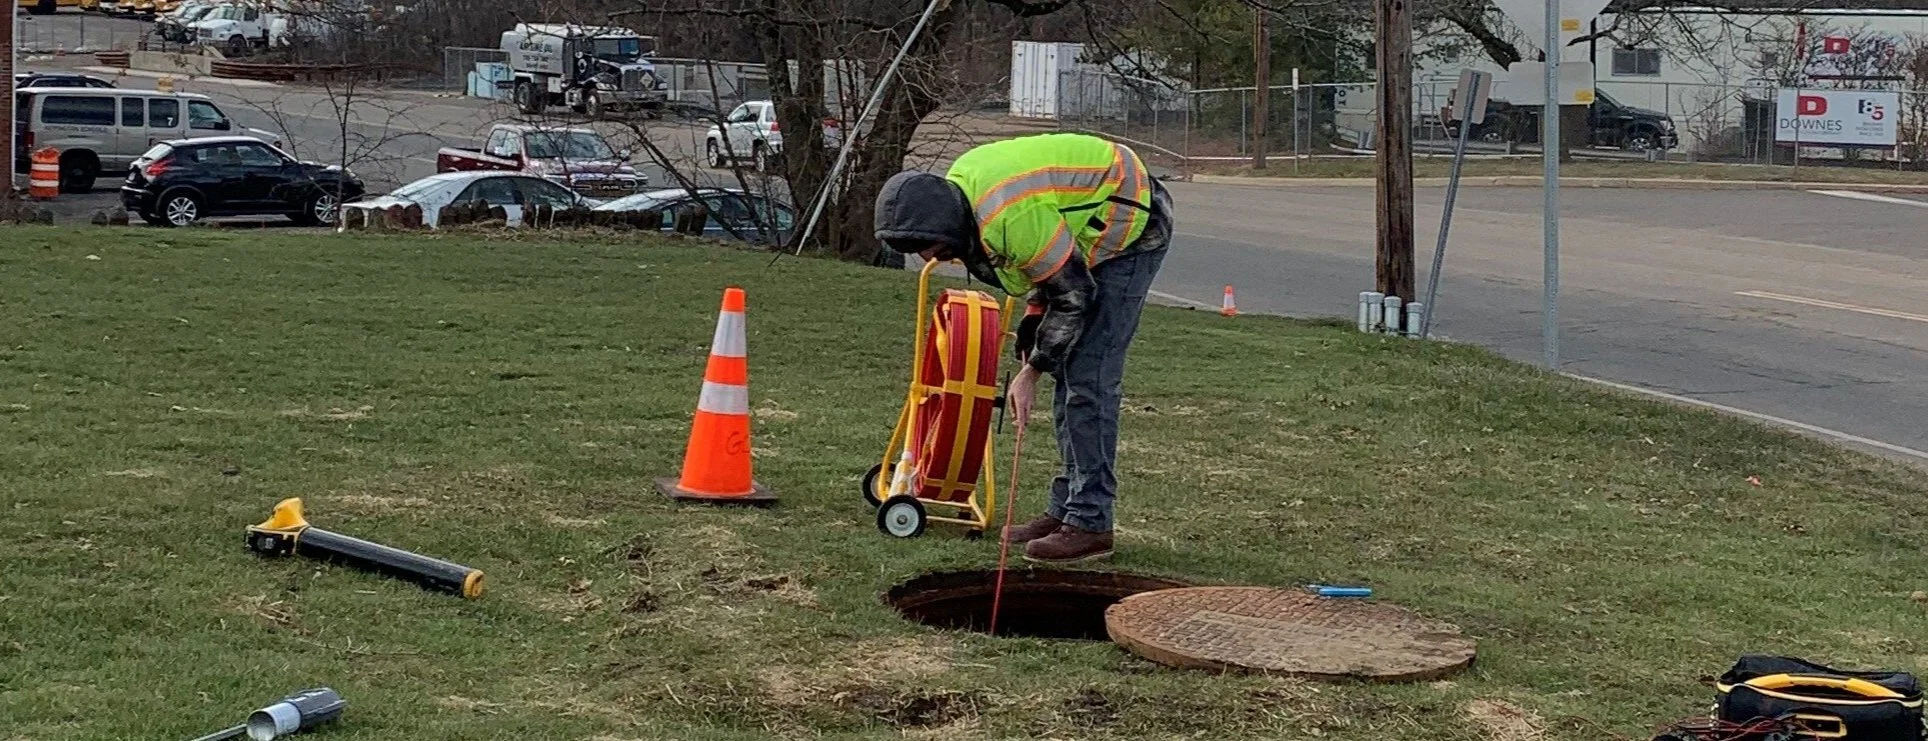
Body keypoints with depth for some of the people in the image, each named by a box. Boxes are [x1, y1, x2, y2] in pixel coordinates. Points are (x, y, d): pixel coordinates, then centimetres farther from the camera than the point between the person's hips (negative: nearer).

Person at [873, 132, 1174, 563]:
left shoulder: (1011, 218, -34)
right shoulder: (958, 188, -4)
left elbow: (1073, 295, -24)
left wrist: (1032, 369, -15)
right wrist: (1032, 328, 3)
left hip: (1131, 232, -10)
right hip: (1086, 238, 10)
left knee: (1088, 380, -13)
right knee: (1068, 373, 10)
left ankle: (1089, 524, -11)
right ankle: (1066, 508, 17)